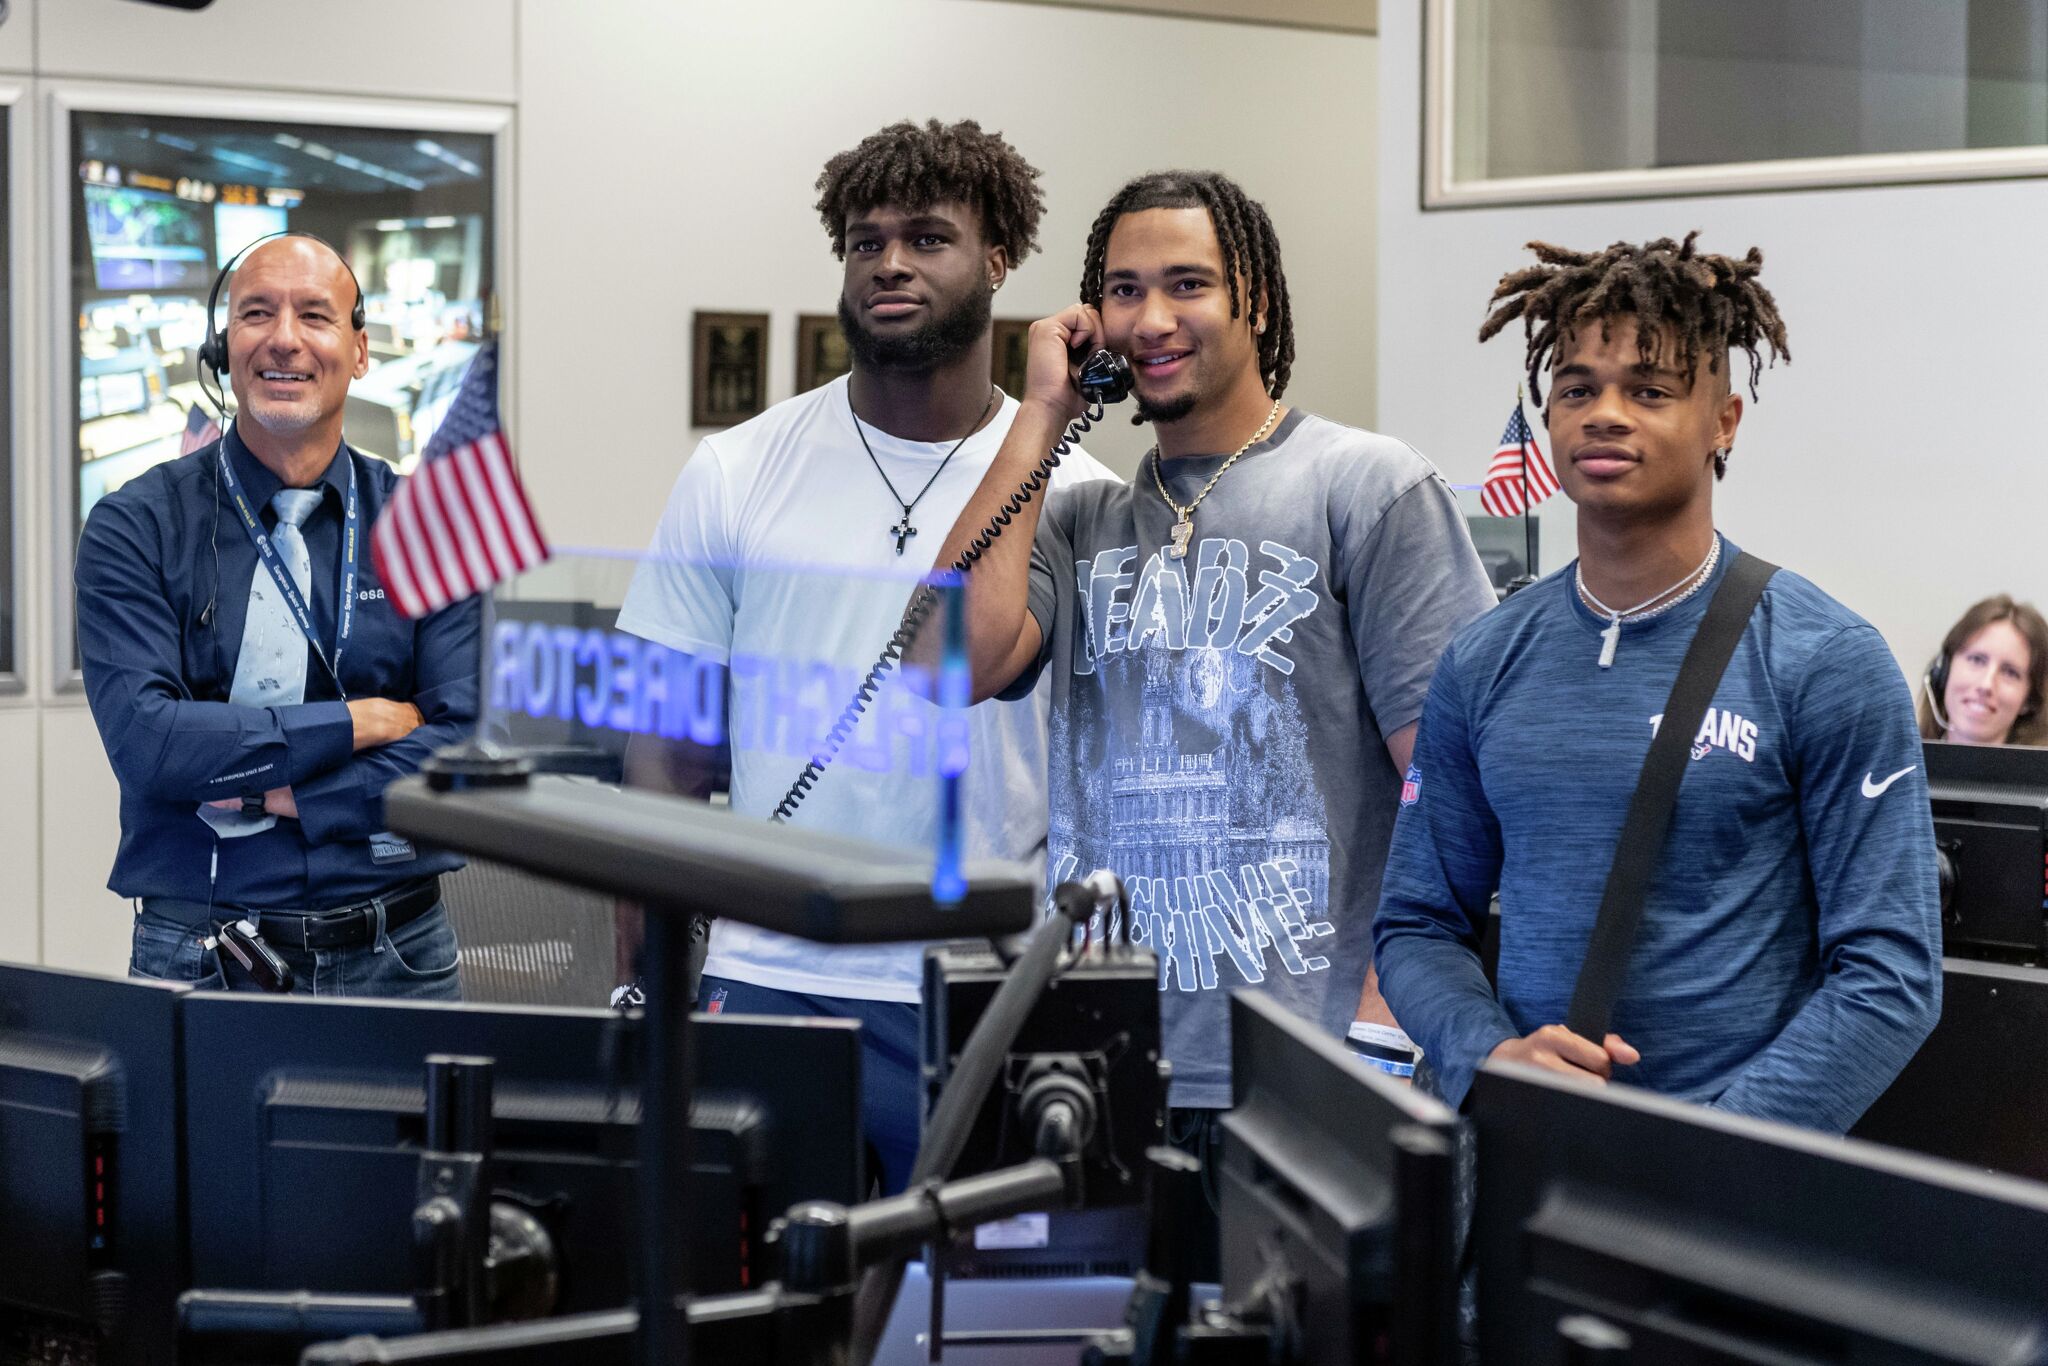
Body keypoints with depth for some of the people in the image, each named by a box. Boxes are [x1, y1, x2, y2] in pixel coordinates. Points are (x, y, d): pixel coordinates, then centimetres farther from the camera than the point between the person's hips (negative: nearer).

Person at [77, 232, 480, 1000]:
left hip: (395, 956, 2)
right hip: (199, 961, -2)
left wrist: (278, 797, -14)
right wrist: (363, 722, -11)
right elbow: (145, 741, -14)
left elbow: (469, 747, -6)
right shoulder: (137, 528, -1)